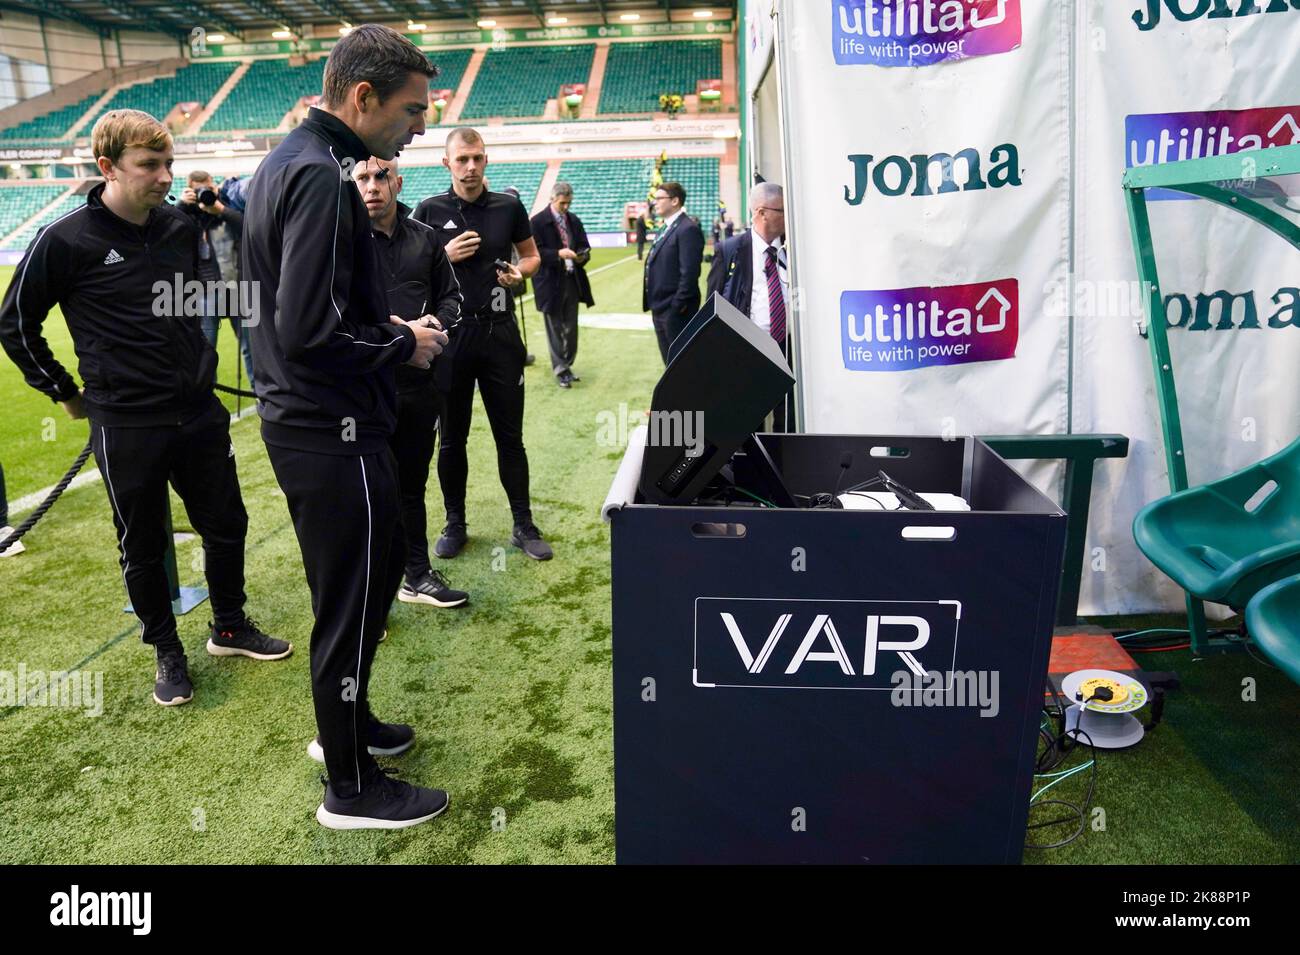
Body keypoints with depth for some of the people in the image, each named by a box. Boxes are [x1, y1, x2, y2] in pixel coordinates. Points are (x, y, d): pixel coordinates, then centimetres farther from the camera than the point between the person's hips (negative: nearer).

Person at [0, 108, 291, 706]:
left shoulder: (181, 228, 3)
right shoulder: (66, 240, -11)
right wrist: (65, 393, 3)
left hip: (200, 413, 5)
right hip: (126, 427, -4)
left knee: (226, 525, 13)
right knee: (144, 547, 9)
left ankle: (230, 628, 33)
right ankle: (167, 652, 28)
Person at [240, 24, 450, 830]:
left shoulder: (288, 162, 12)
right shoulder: (321, 178, -20)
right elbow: (312, 332, -26)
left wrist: (388, 326, 9)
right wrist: (404, 346, -12)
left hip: (304, 421, 10)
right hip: (334, 431, -10)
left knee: (377, 567, 23)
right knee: (353, 603, 3)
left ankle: (347, 725, 41)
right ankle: (353, 790, 23)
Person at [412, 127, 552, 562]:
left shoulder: (508, 206, 4)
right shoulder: (428, 211, 2)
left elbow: (532, 255, 15)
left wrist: (520, 272, -7)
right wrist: (446, 256, -11)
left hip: (499, 332, 0)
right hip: (450, 335, 0)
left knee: (510, 435, 6)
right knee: (452, 436, 9)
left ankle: (524, 525, 16)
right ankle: (455, 524, 23)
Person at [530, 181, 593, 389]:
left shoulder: (574, 221, 11)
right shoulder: (538, 222, -7)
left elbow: (584, 246, 14)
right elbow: (535, 252, -12)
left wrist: (583, 256, -9)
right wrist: (558, 254, -24)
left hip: (572, 280, 5)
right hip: (551, 282, -5)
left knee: (571, 328, 11)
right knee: (555, 329, 2)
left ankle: (567, 365, 23)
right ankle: (560, 370, 8)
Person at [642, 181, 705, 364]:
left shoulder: (687, 229, -15)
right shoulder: (668, 228, 16)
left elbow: (690, 271, -21)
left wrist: (678, 305, -20)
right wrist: (655, 304, 15)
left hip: (676, 310, -10)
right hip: (661, 308, 10)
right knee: (670, 361, 16)